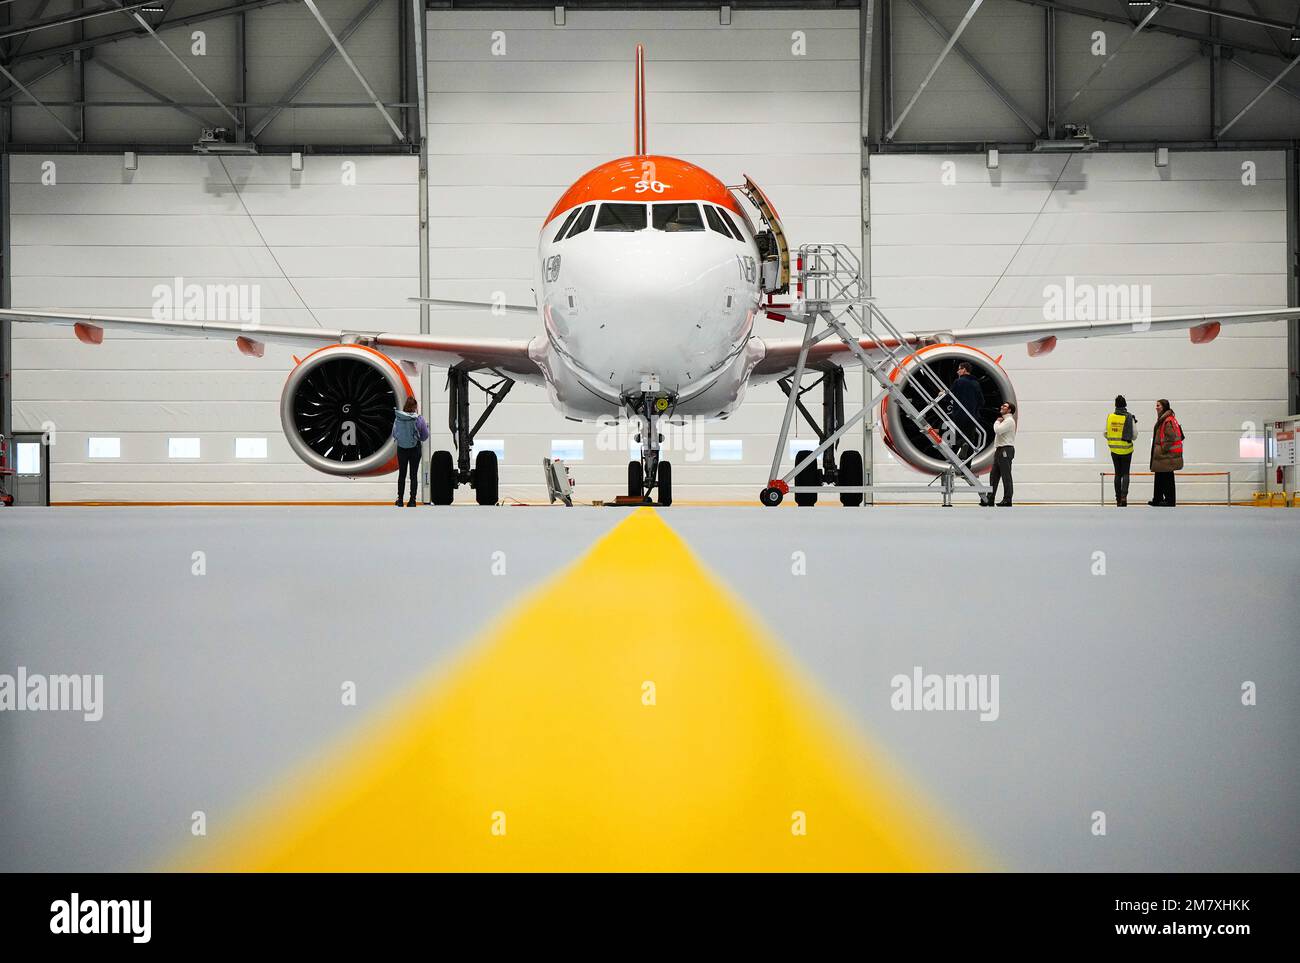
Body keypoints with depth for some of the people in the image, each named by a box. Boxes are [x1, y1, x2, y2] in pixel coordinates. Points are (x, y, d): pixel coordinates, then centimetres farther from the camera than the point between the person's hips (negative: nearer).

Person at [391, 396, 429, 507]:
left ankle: (400, 500, 16)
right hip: (415, 449, -2)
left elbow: (394, 434, 1)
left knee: (402, 474, 13)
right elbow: (425, 436, -5)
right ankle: (412, 500, 5)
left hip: (401, 449, 2)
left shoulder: (398, 418, -10)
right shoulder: (418, 419, -15)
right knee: (414, 475, 6)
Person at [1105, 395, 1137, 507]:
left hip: (1114, 450, 2)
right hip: (1126, 449, -2)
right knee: (1125, 473, 6)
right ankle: (1124, 495, -14)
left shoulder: (1110, 417, -5)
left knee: (1118, 474, 12)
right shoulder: (1129, 417, -11)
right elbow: (1134, 435, -8)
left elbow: (1106, 434, 1)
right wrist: (1134, 424, 9)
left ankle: (1118, 499, 13)